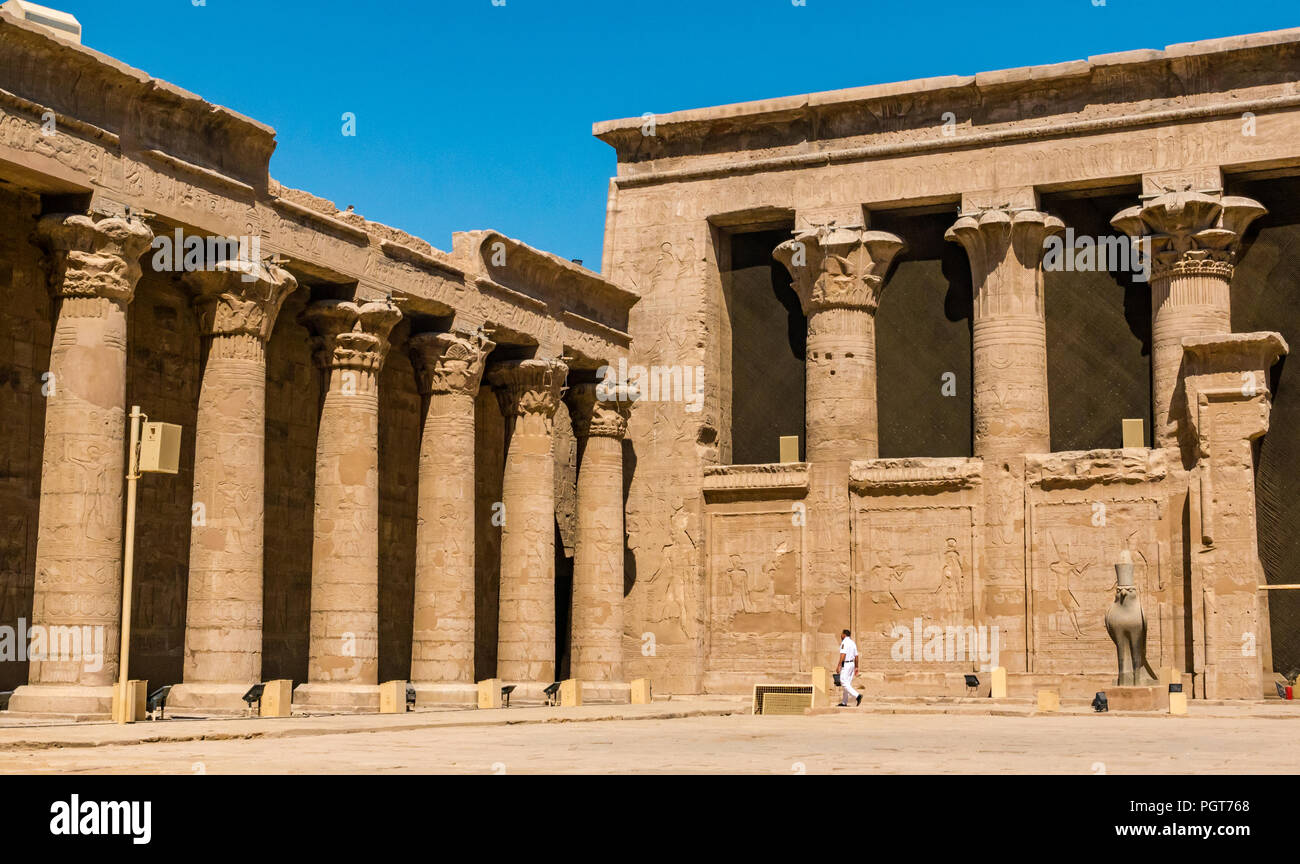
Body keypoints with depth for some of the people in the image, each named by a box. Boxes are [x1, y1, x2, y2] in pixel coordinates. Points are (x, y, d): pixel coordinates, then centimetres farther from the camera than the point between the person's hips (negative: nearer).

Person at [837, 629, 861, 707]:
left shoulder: (844, 642, -12)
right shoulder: (853, 643, 14)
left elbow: (843, 655, -21)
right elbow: (856, 656, 15)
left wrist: (839, 666, -22)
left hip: (845, 664, -9)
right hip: (852, 663, 9)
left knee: (844, 683, -10)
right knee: (848, 683, 10)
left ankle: (857, 695, -25)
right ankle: (844, 702, 12)